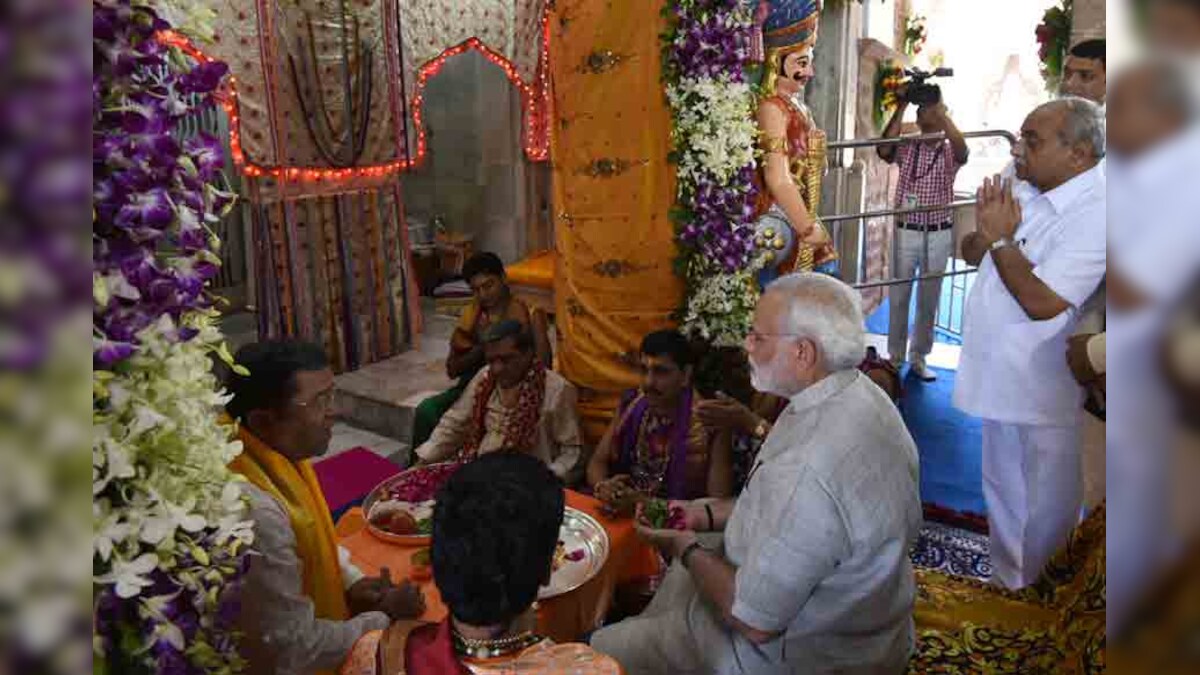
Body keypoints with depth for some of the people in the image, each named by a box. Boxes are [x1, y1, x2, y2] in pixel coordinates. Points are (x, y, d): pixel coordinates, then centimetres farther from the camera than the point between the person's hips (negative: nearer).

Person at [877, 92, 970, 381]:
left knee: (928, 300, 8)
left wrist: (940, 108, -20)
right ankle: (895, 356, 16)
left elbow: (962, 149, -21)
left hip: (938, 236, 0)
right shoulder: (906, 149, 4)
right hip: (906, 232, 0)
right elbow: (883, 150, -17)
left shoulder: (950, 153, 3)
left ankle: (919, 357, 19)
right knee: (898, 297, 5)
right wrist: (901, 107, -17)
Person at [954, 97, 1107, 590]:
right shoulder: (1032, 192, 3)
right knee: (1002, 493, 24)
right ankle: (1006, 584, 44)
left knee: (1046, 516, 10)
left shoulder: (1094, 213, -22)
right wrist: (986, 233, -9)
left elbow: (1043, 302, -28)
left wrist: (1002, 238, -19)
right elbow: (971, 252, 12)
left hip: (1050, 397, -9)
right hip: (1003, 378, 9)